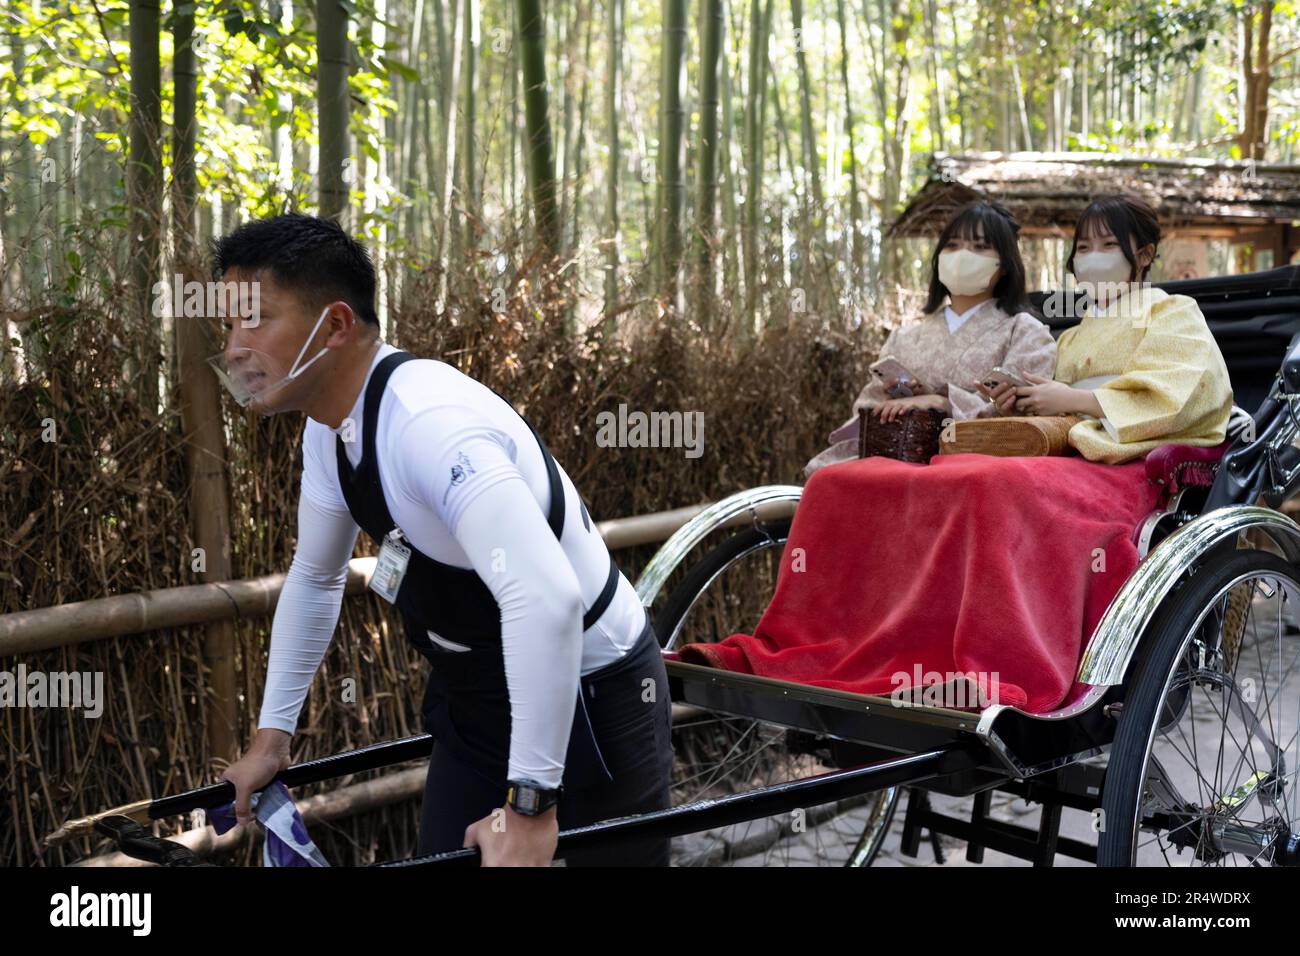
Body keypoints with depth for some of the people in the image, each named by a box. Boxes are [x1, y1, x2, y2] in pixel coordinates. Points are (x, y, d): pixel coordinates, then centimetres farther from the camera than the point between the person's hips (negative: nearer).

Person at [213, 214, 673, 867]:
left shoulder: (430, 421, -31)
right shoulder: (329, 429, -2)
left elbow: (546, 599, -41)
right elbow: (314, 578, 14)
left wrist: (529, 806, -36)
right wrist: (272, 737, 16)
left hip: (587, 706, -8)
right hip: (476, 702, 8)